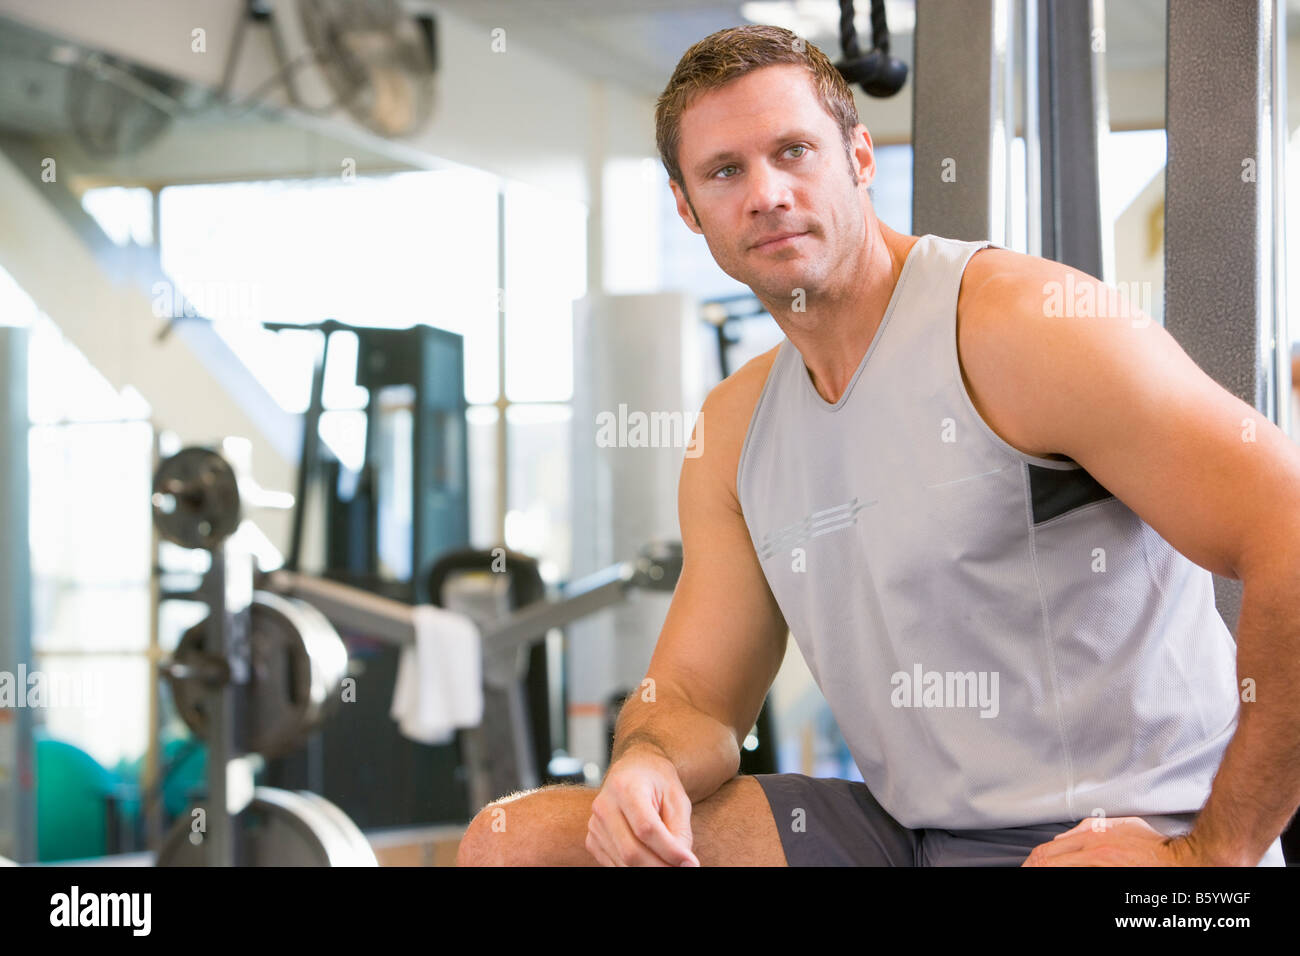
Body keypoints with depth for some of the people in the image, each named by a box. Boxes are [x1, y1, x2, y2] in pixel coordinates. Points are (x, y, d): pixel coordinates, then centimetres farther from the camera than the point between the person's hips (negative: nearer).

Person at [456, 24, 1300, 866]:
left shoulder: (1020, 318, -13)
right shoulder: (735, 429, 12)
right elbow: (693, 693, 13)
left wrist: (1215, 852, -18)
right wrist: (648, 762, -12)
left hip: (1127, 836, -7)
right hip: (900, 829, 7)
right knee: (513, 839, -1)